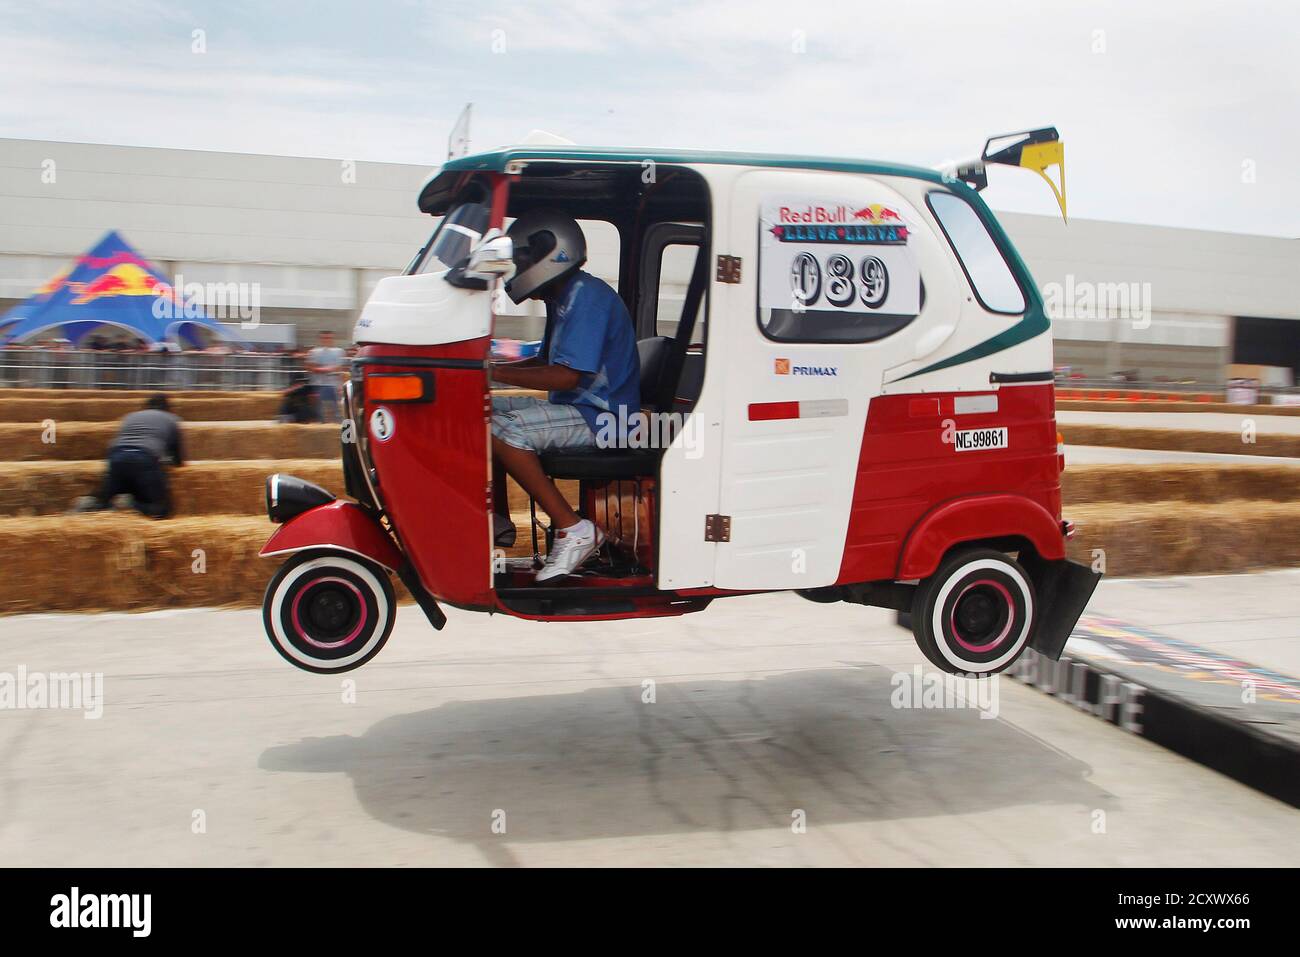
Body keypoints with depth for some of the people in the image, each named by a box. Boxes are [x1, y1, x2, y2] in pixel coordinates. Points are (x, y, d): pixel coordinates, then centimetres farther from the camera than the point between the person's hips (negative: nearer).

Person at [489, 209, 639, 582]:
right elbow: (547, 360, 25)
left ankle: (573, 530, -23)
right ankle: (498, 522, 10)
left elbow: (567, 376, -25)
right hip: (576, 408, 11)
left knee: (501, 430, -27)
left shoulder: (587, 296, -17)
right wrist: (492, 366, 10)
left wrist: (497, 373, -20)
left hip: (602, 418, -11)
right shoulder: (562, 298, 16)